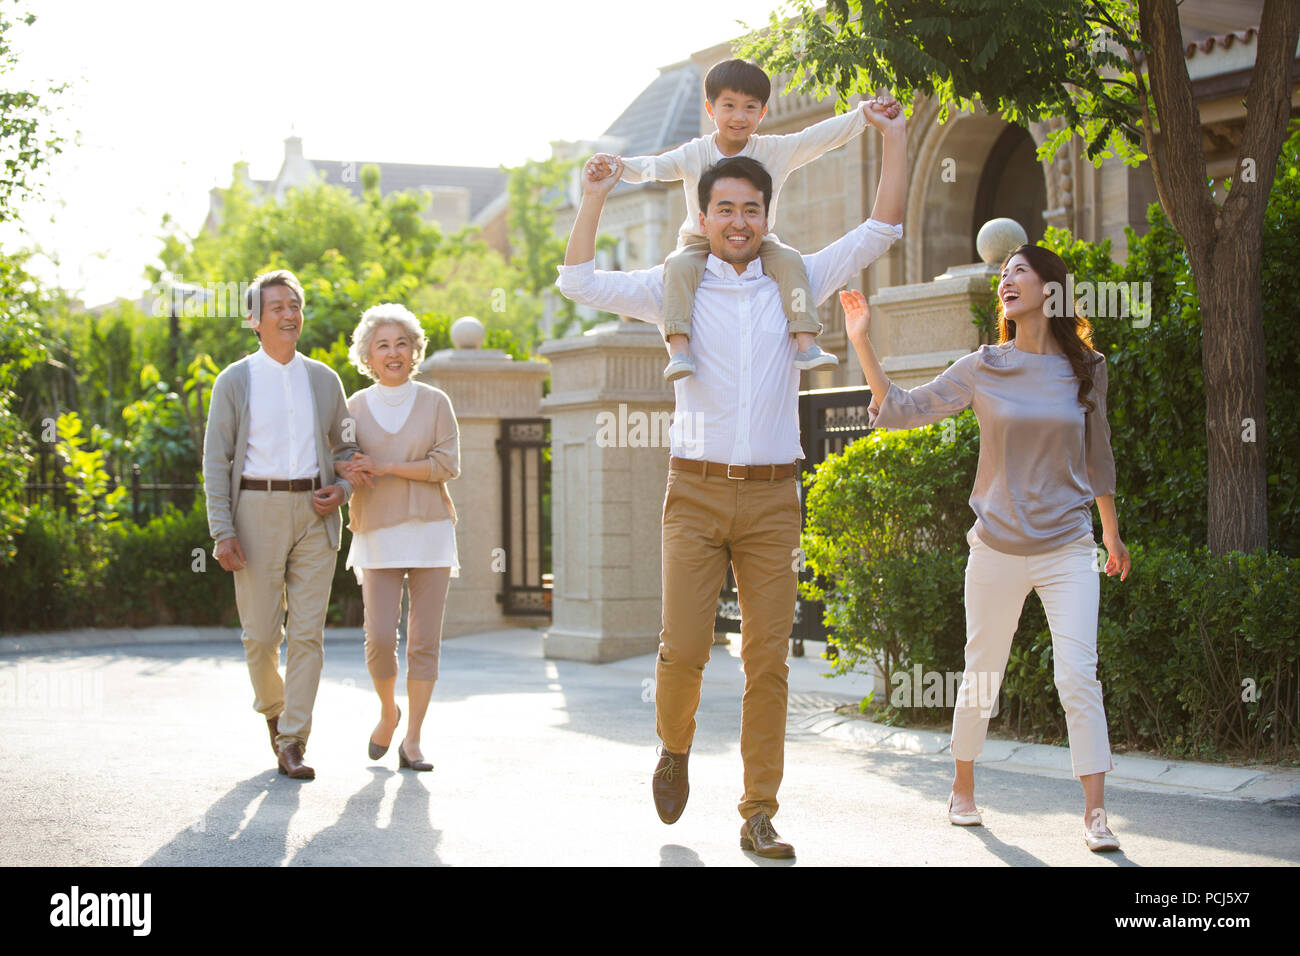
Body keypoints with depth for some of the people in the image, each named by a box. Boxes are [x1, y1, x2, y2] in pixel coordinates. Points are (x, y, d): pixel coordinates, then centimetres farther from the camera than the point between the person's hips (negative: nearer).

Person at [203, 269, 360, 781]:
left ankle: (292, 743, 0)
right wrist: (222, 531, -9)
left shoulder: (324, 379, 10)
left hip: (314, 514, 2)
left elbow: (345, 446, 20)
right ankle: (271, 706, 31)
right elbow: (216, 460, 0)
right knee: (260, 633, 1)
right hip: (257, 511, -2)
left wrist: (342, 488, -2)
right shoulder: (234, 381, 2)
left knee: (308, 632, -5)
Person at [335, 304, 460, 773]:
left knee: (424, 641, -2)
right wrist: (352, 476, -13)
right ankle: (387, 712, 19)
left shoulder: (435, 403, 3)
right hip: (378, 536, 0)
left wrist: (385, 467, -13)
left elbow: (447, 465, -6)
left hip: (429, 532, 0)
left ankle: (412, 742, 6)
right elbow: (343, 470, 11)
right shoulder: (355, 407, 6)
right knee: (380, 638, -10)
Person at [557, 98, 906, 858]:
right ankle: (675, 749, 22)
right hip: (697, 492, -1)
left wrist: (895, 141, 8)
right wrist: (596, 198, 1)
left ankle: (759, 815, 5)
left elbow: (878, 234, 11)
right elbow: (580, 283, 3)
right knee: (685, 648, -10)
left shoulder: (797, 282, 11)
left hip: (772, 497, 1)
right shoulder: (677, 288, 7)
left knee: (768, 660, -2)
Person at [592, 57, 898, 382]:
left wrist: (862, 114, -15)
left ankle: (805, 343, -27)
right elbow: (654, 167, -14)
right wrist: (620, 165, -33)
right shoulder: (695, 154, -5)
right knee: (679, 264, -31)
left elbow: (821, 136, -6)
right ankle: (678, 348, -38)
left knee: (788, 258, -26)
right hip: (701, 243, -1)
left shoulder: (776, 151, -3)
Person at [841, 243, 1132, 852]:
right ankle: (962, 790, 29)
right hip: (997, 549, 0)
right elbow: (901, 410, -2)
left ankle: (1095, 814, -6)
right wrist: (862, 344, -12)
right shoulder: (982, 369, -1)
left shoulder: (1085, 369, 2)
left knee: (1078, 677, -10)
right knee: (982, 678, 10)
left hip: (1068, 549, 0)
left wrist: (1111, 530, 20)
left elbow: (1096, 454, 14)